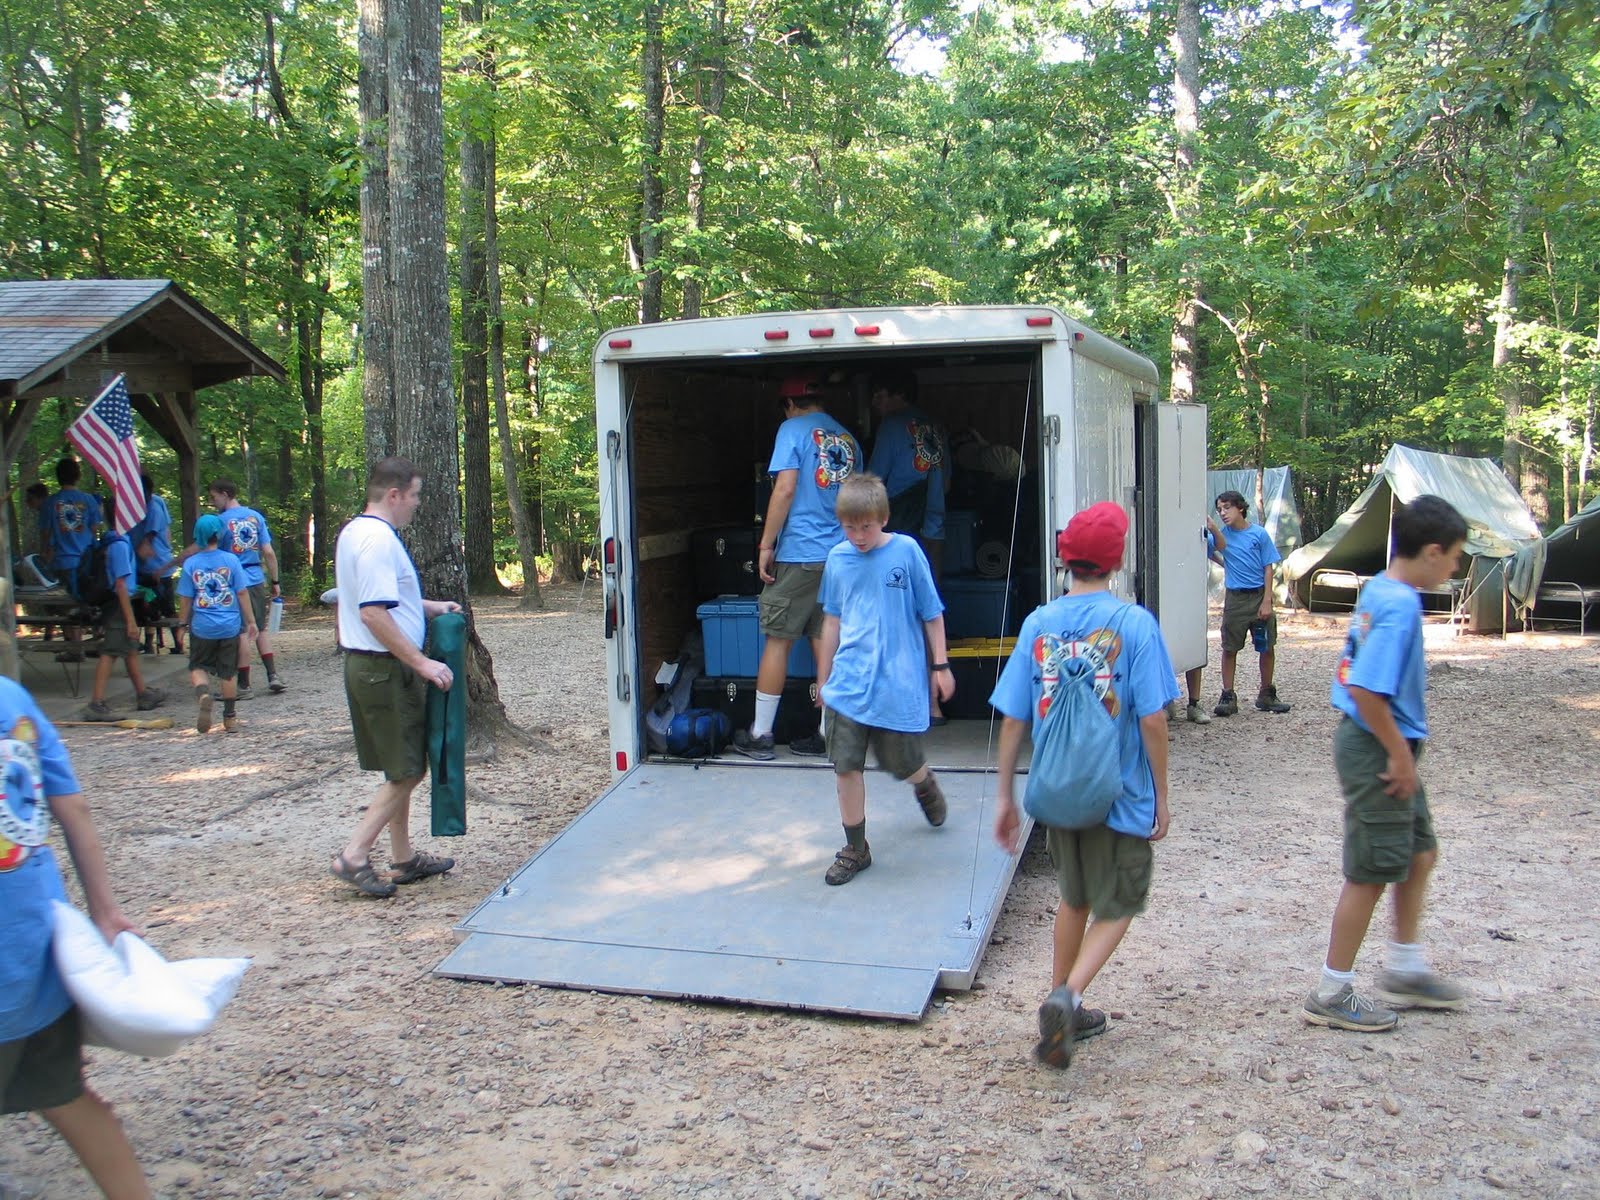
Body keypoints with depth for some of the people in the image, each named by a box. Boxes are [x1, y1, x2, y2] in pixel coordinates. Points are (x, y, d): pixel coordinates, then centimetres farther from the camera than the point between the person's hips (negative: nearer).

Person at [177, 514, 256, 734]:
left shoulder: (190, 564, -4)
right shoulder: (230, 560, -5)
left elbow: (185, 600, 0)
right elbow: (242, 594, -3)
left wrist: (183, 623, 13)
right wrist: (250, 621, 5)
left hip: (202, 627, 0)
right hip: (230, 626, 1)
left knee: (198, 667, 13)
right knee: (228, 671, 10)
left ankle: (203, 694, -17)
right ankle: (230, 718, 15)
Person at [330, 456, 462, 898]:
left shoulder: (354, 531, 15)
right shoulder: (379, 539, -19)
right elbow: (374, 614, -25)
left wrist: (430, 607, 25)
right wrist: (422, 663, -22)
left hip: (369, 666, 11)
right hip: (385, 668, -11)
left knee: (401, 769, 17)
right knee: (407, 771, -3)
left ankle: (403, 857, 25)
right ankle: (354, 855, -1)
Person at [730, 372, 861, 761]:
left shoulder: (793, 430, -3)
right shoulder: (847, 437, 16)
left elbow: (785, 489, -14)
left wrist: (766, 545, -10)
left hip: (799, 554, -6)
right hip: (840, 556, 6)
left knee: (778, 641, 1)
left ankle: (760, 735, 7)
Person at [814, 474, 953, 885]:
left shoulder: (906, 551, -6)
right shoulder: (838, 558, 3)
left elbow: (931, 613, 2)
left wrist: (941, 666, 4)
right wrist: (823, 677, 18)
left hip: (898, 684, -2)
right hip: (847, 685, 2)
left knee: (903, 765, 9)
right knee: (846, 767, 0)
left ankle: (926, 785, 45)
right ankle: (855, 849, 17)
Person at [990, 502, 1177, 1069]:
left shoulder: (1038, 624, -3)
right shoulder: (1134, 624, -13)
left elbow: (1012, 719, -2)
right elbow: (1152, 720, -14)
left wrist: (1005, 798, 6)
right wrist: (1161, 797, -3)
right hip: (1121, 796, -4)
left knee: (1074, 899, 23)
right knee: (1116, 908, 13)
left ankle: (1063, 1012, 30)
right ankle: (1068, 997, -8)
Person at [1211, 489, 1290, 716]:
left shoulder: (1259, 534, -1)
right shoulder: (1224, 534, 2)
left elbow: (1268, 568, -1)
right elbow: (1221, 546, -21)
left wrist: (1267, 601, -8)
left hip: (1259, 596, 0)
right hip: (1235, 598, 0)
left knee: (1267, 648, 6)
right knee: (1229, 648, 2)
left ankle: (1266, 695, 20)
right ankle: (1228, 696, 10)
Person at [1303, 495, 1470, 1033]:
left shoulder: (1379, 590, 7)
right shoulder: (1400, 605, -22)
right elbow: (1366, 689, -30)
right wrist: (1400, 755, -19)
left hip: (1384, 746, 10)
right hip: (1377, 751, -10)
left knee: (1419, 852, 21)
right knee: (1372, 874, 2)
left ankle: (1404, 970, 35)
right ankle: (1331, 994, 14)